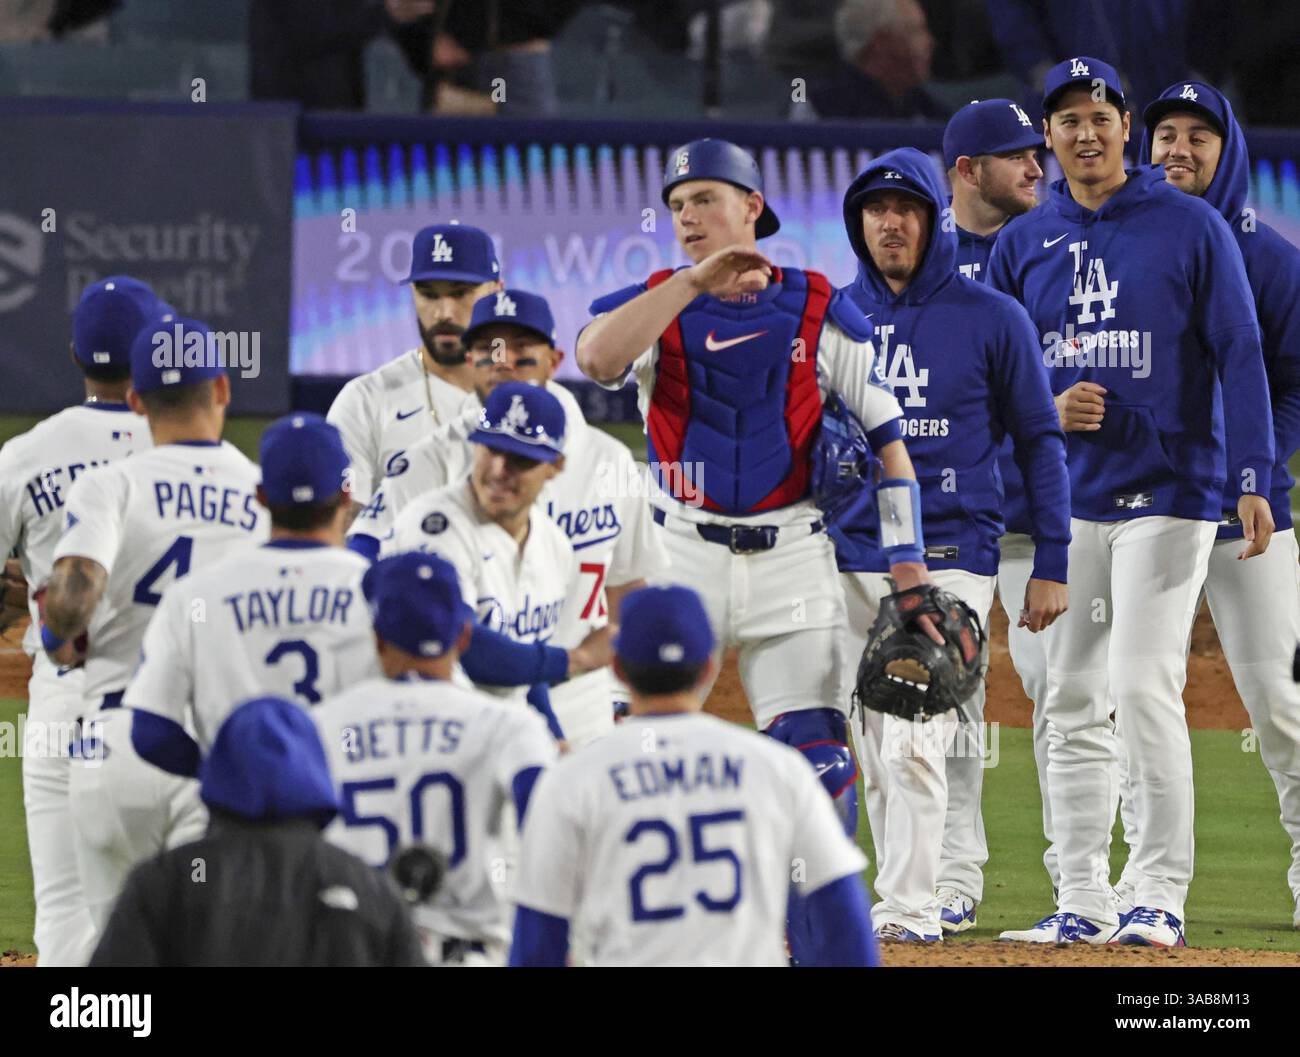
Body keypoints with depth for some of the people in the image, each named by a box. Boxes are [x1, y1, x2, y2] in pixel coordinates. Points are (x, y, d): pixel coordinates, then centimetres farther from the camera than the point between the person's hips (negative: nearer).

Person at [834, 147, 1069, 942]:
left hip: (953, 554, -5)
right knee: (877, 752, 6)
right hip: (852, 560, 5)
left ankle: (911, 908, -14)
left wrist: (1052, 566, -1)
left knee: (914, 740, -15)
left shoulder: (992, 318, -1)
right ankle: (954, 890, 16)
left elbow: (1040, 442, 3)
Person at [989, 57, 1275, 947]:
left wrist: (1253, 480, -13)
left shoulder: (1191, 228, -1)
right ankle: (1084, 900, 9)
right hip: (1065, 499, 5)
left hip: (1170, 494, -5)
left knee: (1145, 691, -12)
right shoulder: (1023, 245, 10)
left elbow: (1240, 358, -5)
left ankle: (1161, 897, -8)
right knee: (1072, 706, 4)